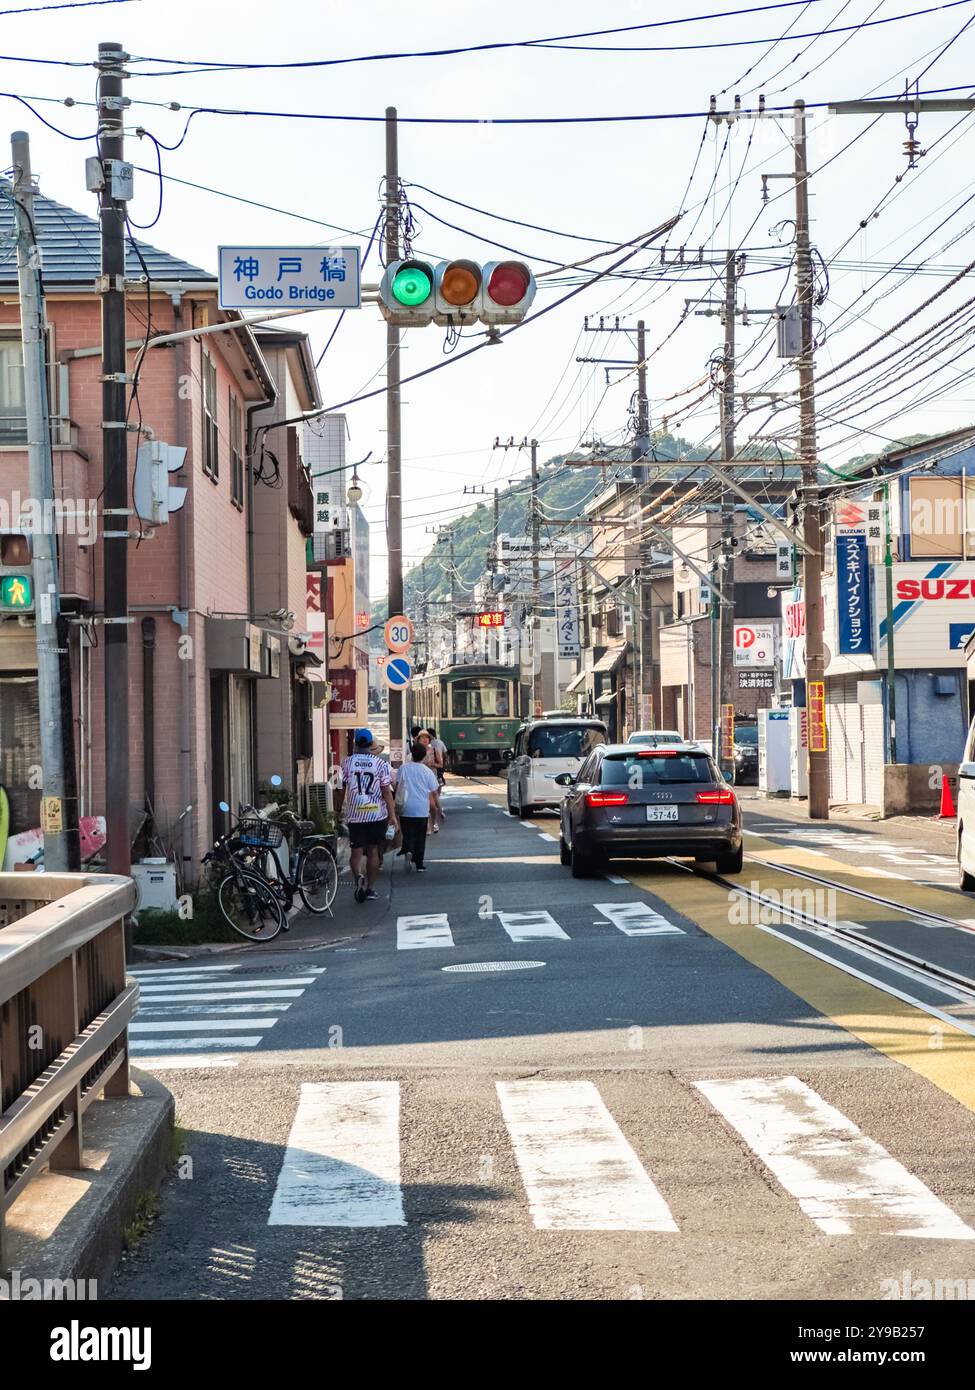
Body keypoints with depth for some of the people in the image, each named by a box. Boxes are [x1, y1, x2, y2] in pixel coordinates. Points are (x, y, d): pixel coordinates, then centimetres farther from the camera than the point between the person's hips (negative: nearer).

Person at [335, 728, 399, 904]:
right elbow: (386, 791, -6)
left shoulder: (347, 763, 0)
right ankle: (370, 888, 16)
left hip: (354, 814, 0)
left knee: (356, 851, 3)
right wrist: (392, 815, -3)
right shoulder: (381, 763, -2)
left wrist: (338, 810, 16)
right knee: (373, 851, 11)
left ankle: (358, 876, -25)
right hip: (377, 814, 0)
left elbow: (341, 789, 2)